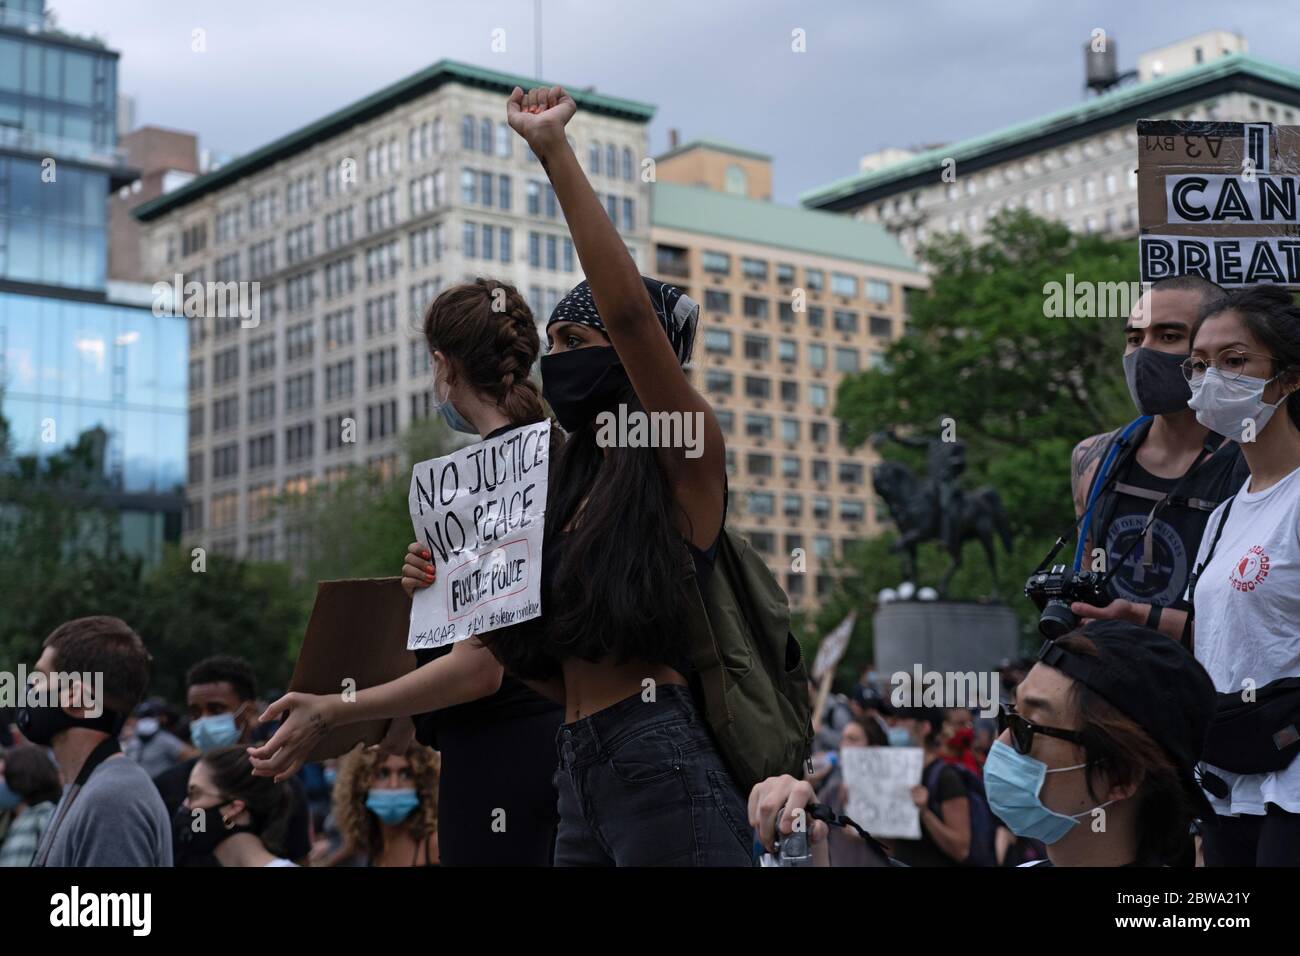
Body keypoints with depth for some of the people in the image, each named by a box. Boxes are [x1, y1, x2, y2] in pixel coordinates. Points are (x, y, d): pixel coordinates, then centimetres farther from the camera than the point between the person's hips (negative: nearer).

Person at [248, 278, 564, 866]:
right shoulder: (555, 455, 11)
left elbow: (477, 668, -21)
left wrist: (331, 712, -19)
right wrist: (441, 583, 4)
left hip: (499, 752, -9)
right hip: (554, 730, 9)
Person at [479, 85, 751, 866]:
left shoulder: (687, 456, -2)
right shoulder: (575, 485, 19)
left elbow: (628, 308, -19)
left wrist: (556, 154, -16)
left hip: (666, 771, -8)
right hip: (583, 778, 8)